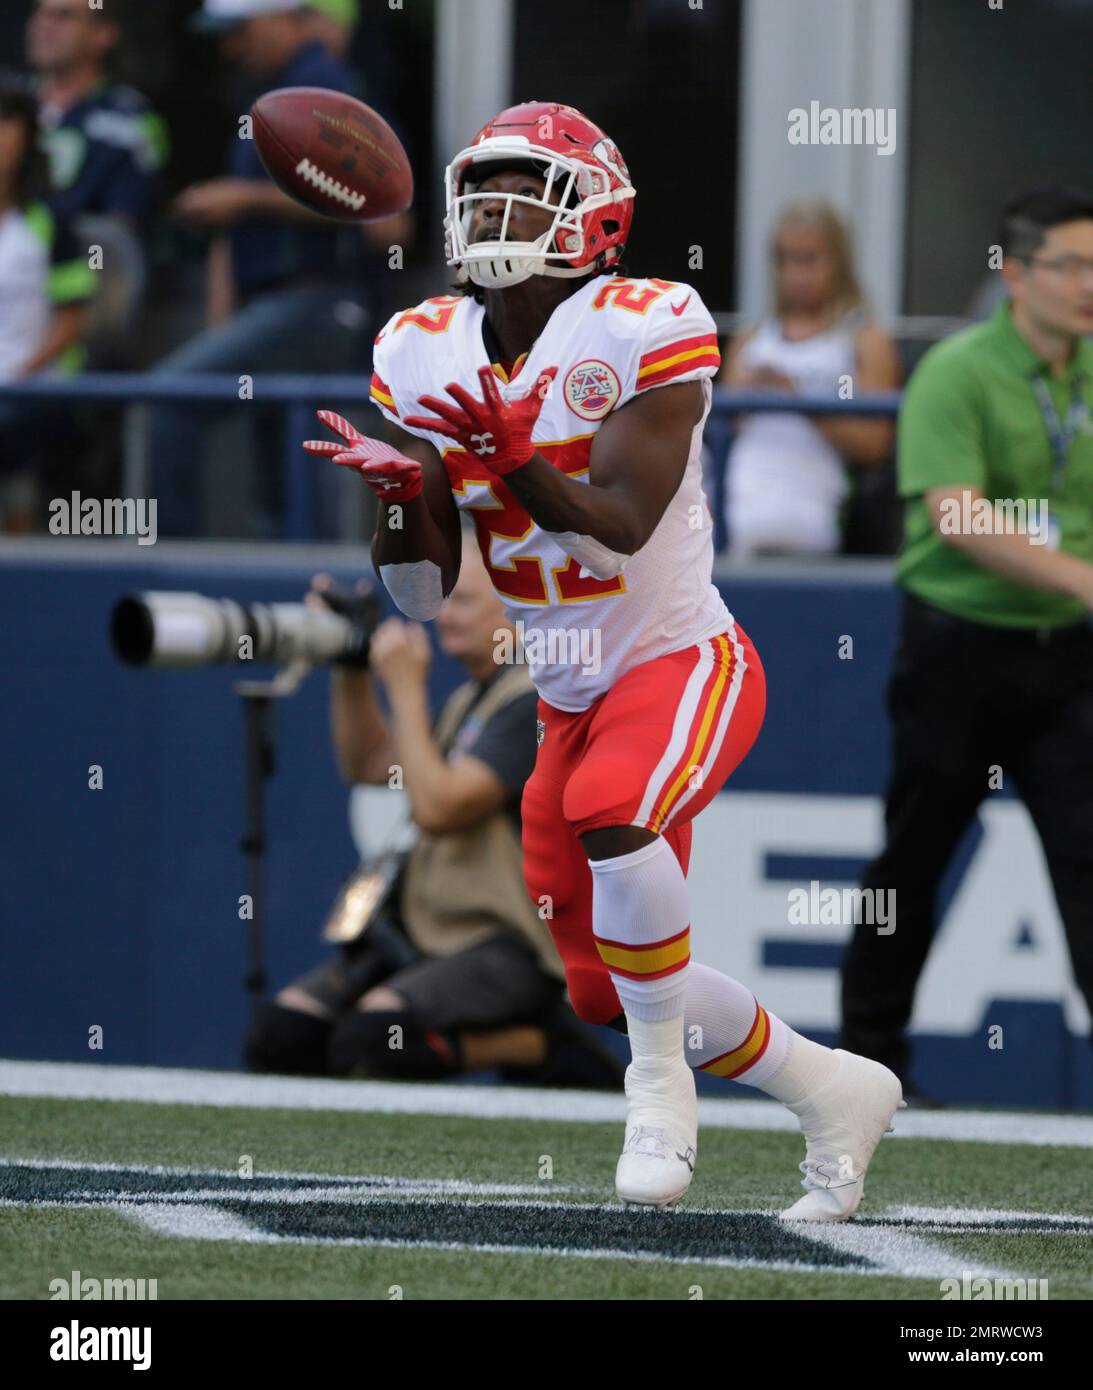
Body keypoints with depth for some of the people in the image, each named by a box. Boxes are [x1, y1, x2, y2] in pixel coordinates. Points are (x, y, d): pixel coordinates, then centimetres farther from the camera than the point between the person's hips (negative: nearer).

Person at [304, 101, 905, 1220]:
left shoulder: (645, 331, -17)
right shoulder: (423, 354, -1)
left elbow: (620, 532, -25)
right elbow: (423, 597, 0)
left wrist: (510, 458, -38)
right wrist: (399, 493, -19)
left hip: (684, 660, -7)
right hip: (573, 701, 7)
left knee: (608, 809, -37)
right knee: (606, 991, 10)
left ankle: (660, 1081, -17)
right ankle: (834, 1094, 31)